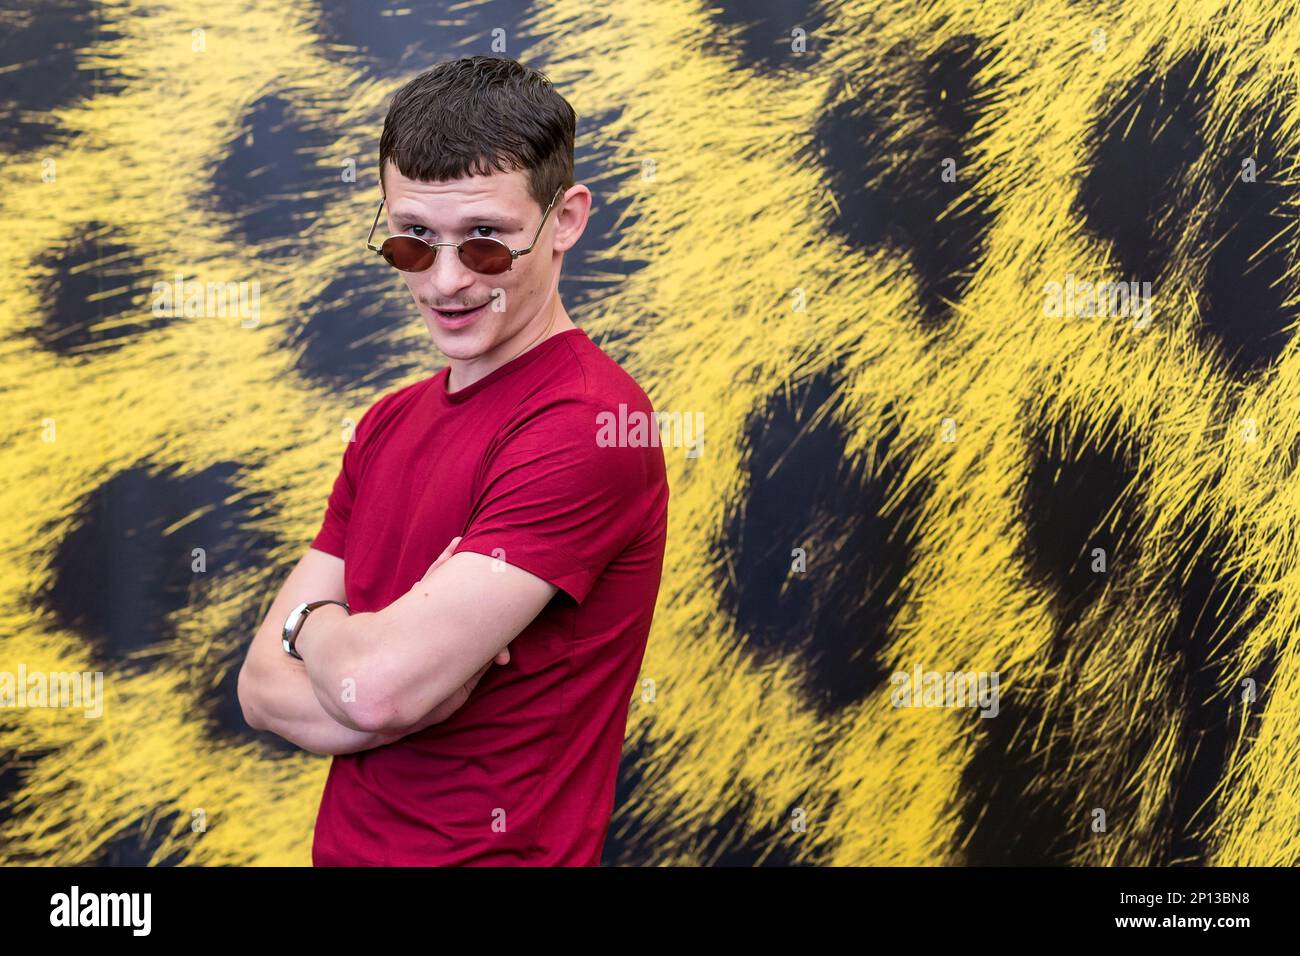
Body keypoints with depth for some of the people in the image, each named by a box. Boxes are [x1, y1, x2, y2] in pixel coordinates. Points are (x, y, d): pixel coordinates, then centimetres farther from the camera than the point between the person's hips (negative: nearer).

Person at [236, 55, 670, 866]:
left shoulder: (587, 424, -21)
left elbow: (377, 683, -26)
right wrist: (424, 688, -19)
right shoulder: (389, 425, 3)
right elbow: (262, 686, -1)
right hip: (346, 845, 7)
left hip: (495, 847, -7)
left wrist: (310, 622, -5)